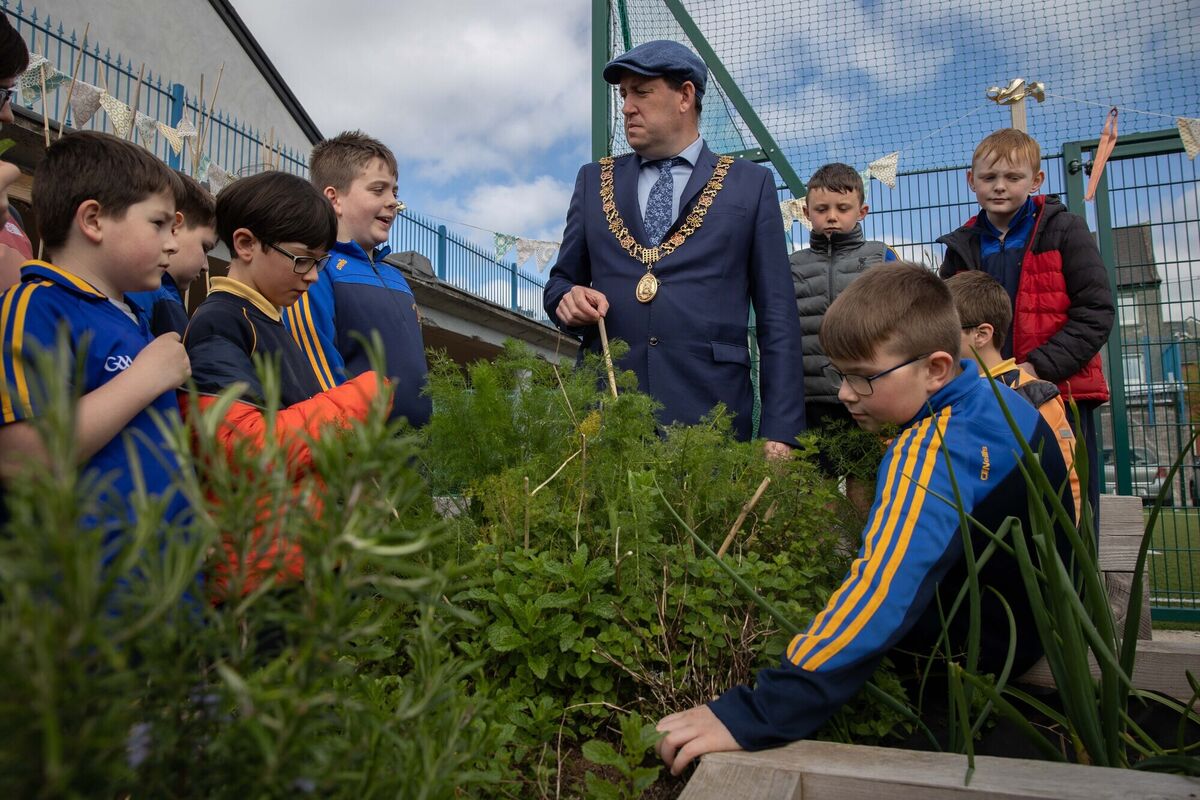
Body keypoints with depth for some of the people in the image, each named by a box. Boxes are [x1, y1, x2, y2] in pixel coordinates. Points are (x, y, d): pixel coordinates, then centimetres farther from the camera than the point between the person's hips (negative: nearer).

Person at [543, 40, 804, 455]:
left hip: (709, 412, -2)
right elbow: (561, 278, 19)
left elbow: (776, 316, 3)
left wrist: (779, 431, -5)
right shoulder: (594, 180, 14)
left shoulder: (750, 183, 7)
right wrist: (569, 298, -6)